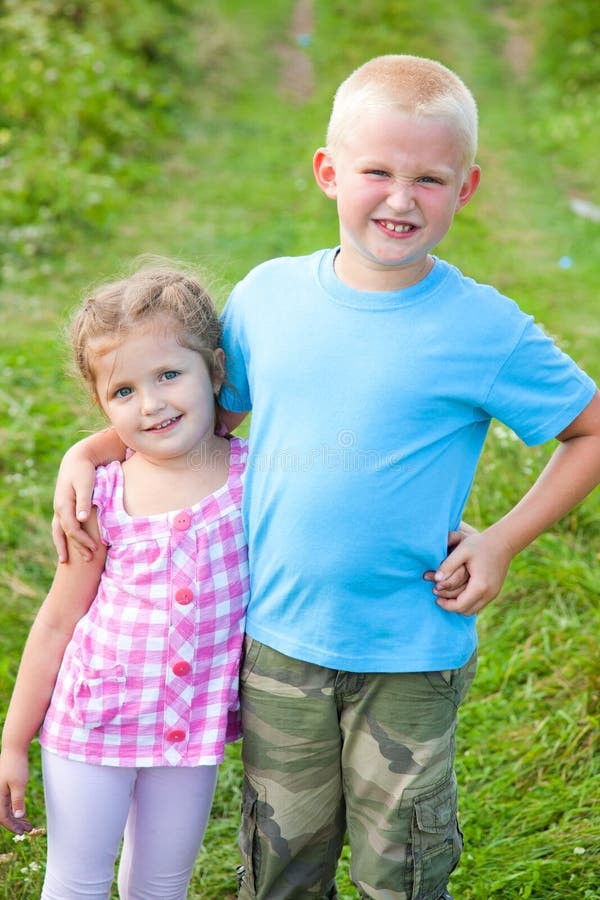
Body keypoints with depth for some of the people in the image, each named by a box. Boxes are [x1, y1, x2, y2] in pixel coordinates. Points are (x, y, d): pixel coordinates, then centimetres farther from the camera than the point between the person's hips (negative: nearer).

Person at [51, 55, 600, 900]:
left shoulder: (484, 329, -12)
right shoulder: (268, 294, -2)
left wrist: (502, 541, -9)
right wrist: (87, 454, 1)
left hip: (410, 656, -3)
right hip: (276, 640, 3)